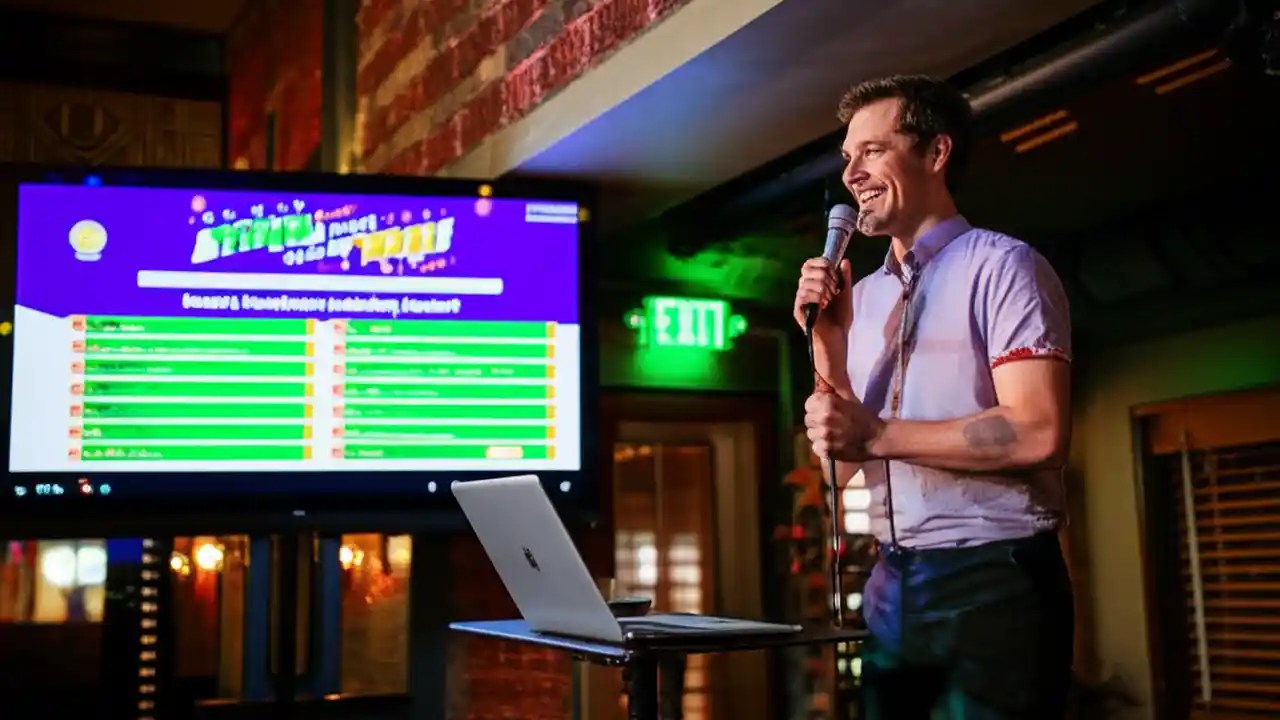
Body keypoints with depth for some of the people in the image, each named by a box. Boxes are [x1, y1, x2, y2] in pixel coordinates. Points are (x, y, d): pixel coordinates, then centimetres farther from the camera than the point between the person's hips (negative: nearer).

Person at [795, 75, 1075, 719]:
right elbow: (841, 461, 10)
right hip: (893, 585, 6)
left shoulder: (1000, 265, -6)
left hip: (994, 580, -6)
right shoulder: (863, 296, 13)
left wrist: (878, 434, -15)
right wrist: (828, 342, -2)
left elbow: (1039, 433, -18)